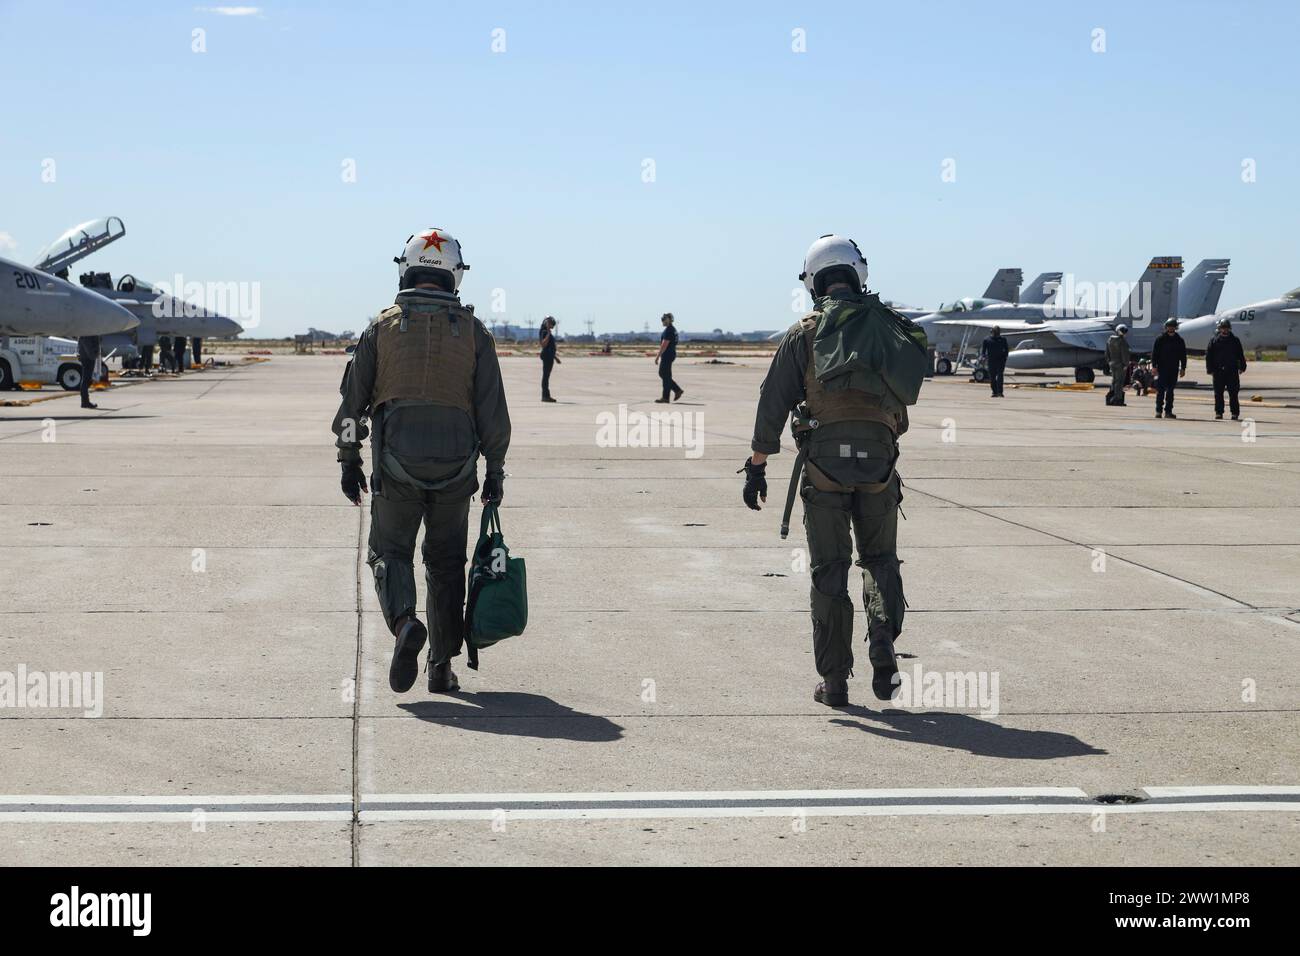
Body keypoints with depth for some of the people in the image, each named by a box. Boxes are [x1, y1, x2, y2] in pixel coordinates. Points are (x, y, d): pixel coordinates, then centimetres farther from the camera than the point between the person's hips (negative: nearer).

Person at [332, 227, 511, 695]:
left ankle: (405, 624, -19)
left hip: (396, 467, -1)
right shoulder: (473, 331, 2)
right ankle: (442, 667, 14)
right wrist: (495, 472, 8)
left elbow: (352, 401, 2)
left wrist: (349, 463, 11)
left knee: (389, 552, 10)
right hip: (455, 469, 1)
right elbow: (493, 411, 0)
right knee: (446, 562, 13)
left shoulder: (383, 327, 2)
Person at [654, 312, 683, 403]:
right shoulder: (673, 329, 16)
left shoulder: (668, 330, -17)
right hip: (670, 354, 10)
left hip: (667, 355, -10)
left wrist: (658, 356, -21)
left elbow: (664, 345, -22)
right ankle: (677, 390, 15)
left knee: (665, 376, -5)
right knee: (662, 374, 15)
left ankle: (665, 398, 0)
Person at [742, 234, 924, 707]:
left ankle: (834, 681, 8)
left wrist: (756, 468, 6)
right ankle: (883, 643, -6)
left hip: (824, 460, -1)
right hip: (879, 460, 1)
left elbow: (772, 405, 0)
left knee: (829, 570, 6)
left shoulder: (803, 333, 2)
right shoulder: (889, 325, 7)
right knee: (879, 560, 18)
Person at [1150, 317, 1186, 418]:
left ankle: (1168, 411, 7)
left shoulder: (1179, 340, 9)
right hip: (1162, 369, -2)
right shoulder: (1160, 340, 2)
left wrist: (1183, 368, 5)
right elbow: (1154, 353, 0)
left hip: (1174, 370, 2)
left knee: (1170, 391, 5)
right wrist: (1154, 366, -8)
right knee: (1160, 391, -4)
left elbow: (1183, 356, 12)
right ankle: (1158, 410, 0)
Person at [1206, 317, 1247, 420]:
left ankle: (1235, 413, 3)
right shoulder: (1214, 340, 5)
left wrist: (1242, 367, 5)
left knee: (1233, 393, -2)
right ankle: (1218, 412, 11)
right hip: (1218, 371, 0)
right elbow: (1208, 355, 4)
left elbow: (1240, 355, 12)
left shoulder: (1235, 340, 9)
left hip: (1232, 371, 0)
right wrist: (1210, 369, -3)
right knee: (1218, 393, 3)